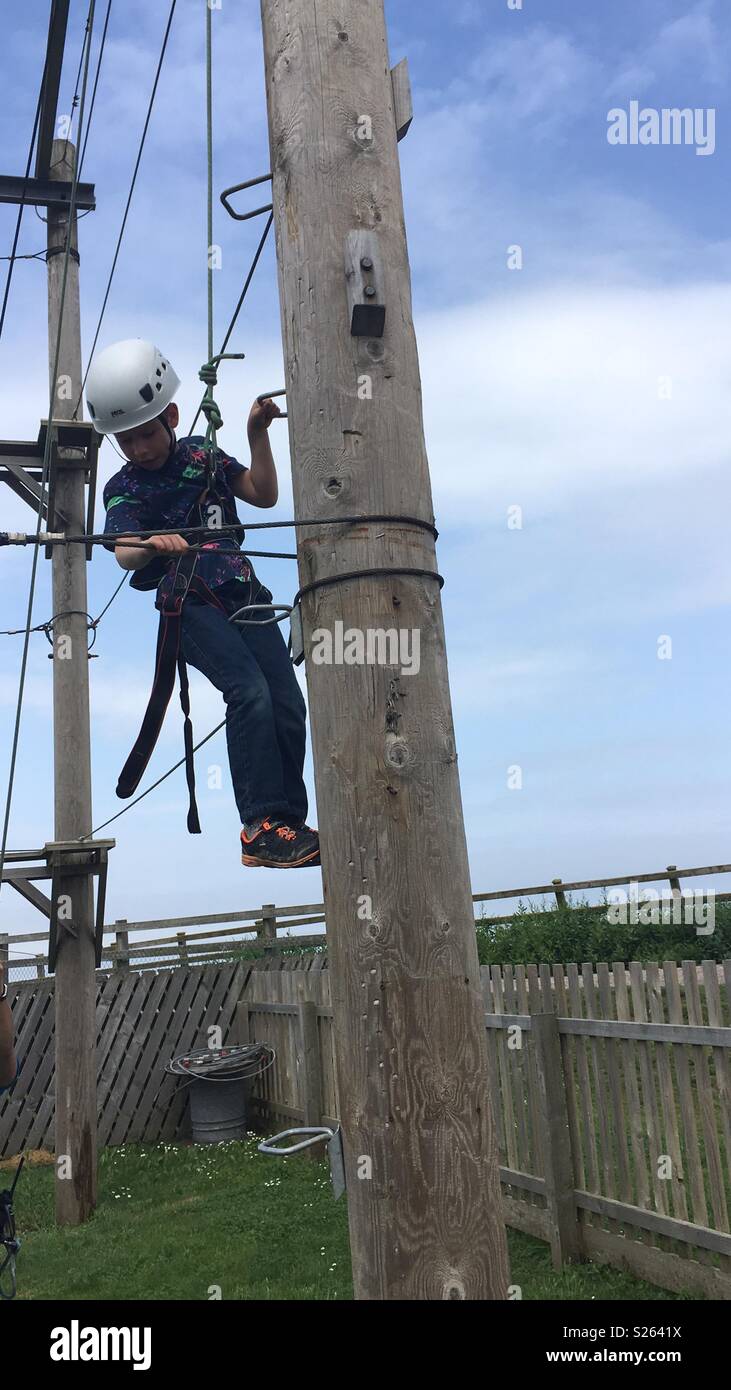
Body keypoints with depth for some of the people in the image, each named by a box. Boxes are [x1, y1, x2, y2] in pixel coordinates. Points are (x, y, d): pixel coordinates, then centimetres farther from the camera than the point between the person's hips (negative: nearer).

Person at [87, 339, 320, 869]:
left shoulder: (202, 454, 14)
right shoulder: (123, 490, 3)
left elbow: (264, 495, 9)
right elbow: (124, 552, -15)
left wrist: (258, 435, -4)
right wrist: (153, 545, -38)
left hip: (245, 595, 4)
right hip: (190, 605, -4)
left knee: (289, 706, -8)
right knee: (250, 692, -27)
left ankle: (291, 824, 4)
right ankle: (261, 829, -27)